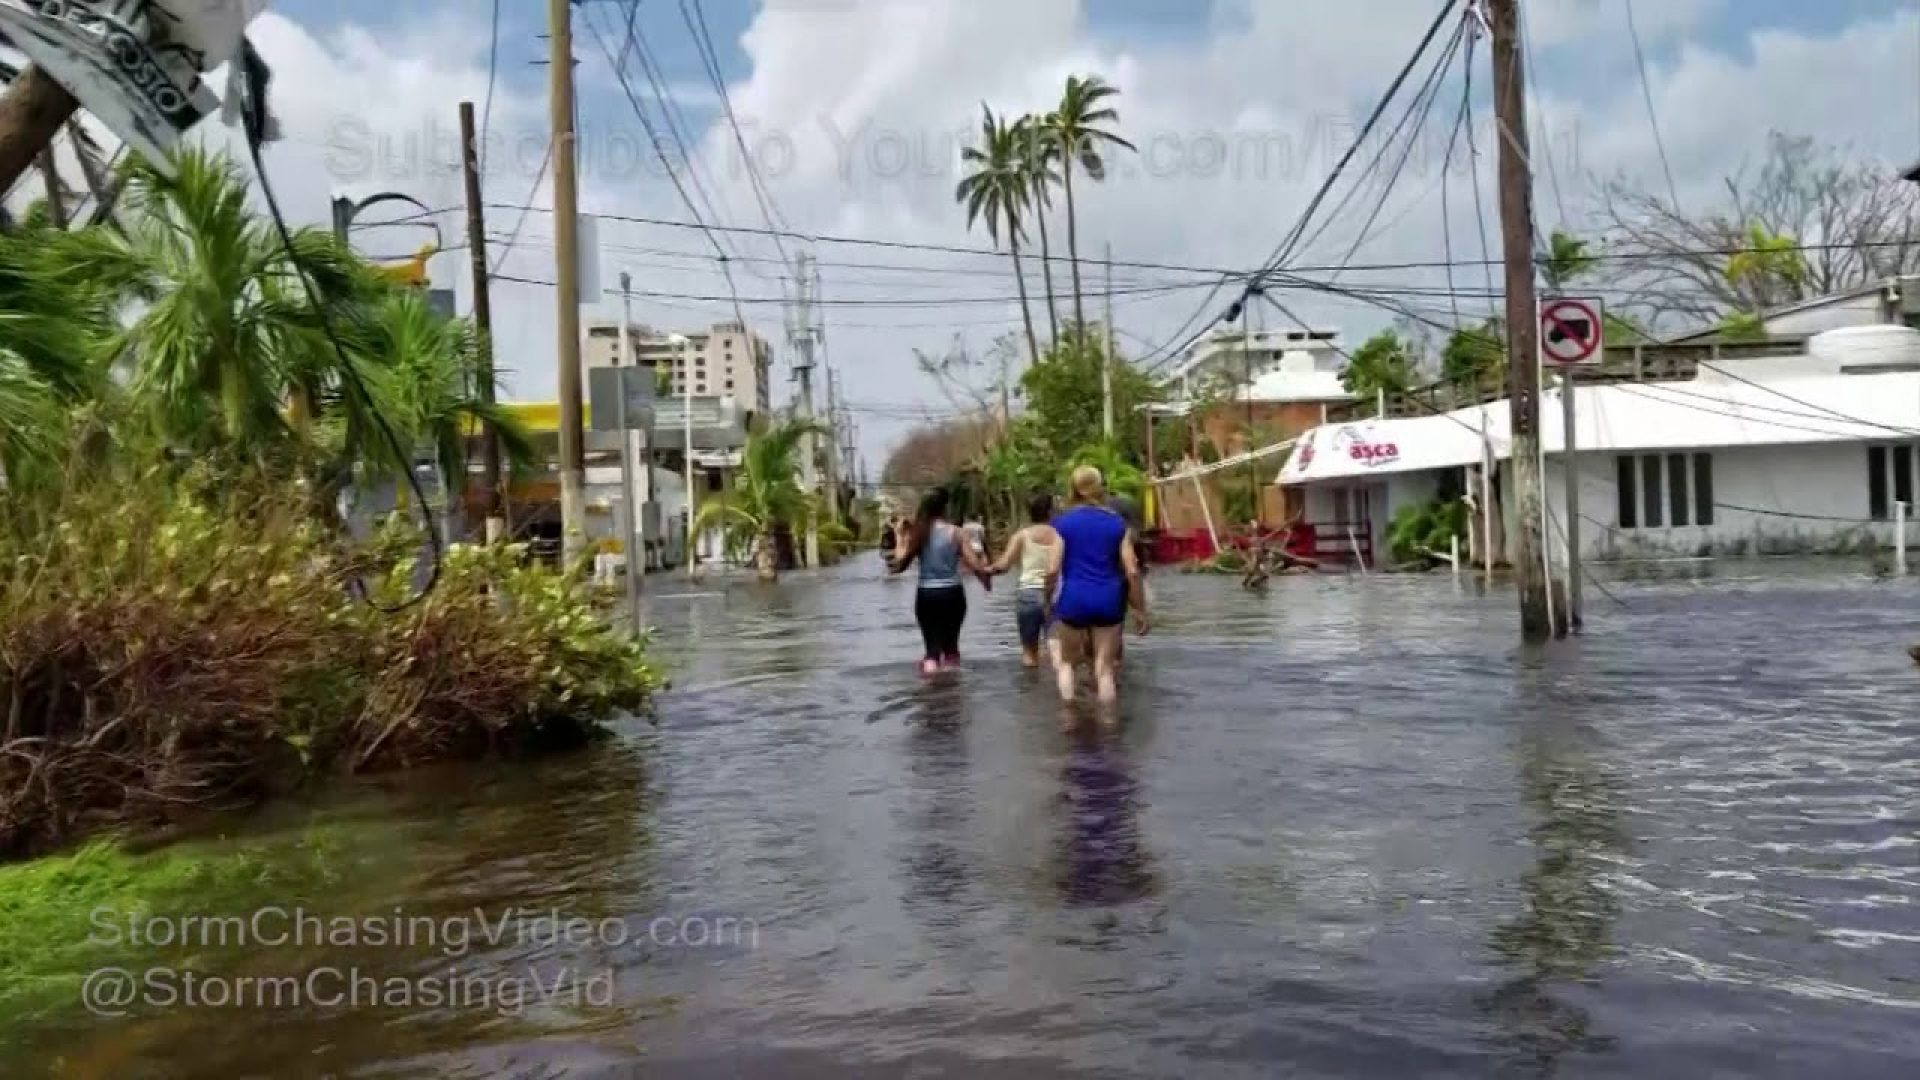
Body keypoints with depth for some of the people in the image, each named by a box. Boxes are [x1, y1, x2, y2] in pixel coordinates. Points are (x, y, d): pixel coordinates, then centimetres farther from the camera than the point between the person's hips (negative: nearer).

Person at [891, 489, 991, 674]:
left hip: (926, 595, 1)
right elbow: (975, 565, -8)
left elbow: (899, 566, -4)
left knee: (932, 644, 8)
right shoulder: (955, 532, -5)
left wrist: (900, 540, 8)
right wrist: (987, 579, 12)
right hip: (952, 594, -1)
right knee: (950, 643, 15)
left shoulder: (916, 534, -1)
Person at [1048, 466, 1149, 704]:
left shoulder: (1062, 522, -1)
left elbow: (1053, 570, -8)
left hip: (1073, 598, -1)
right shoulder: (1118, 523, 4)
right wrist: (1140, 610, 5)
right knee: (1105, 668, 7)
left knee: (1067, 662, 16)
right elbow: (1132, 571, -1)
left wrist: (1048, 598, 7)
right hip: (1108, 599, 1)